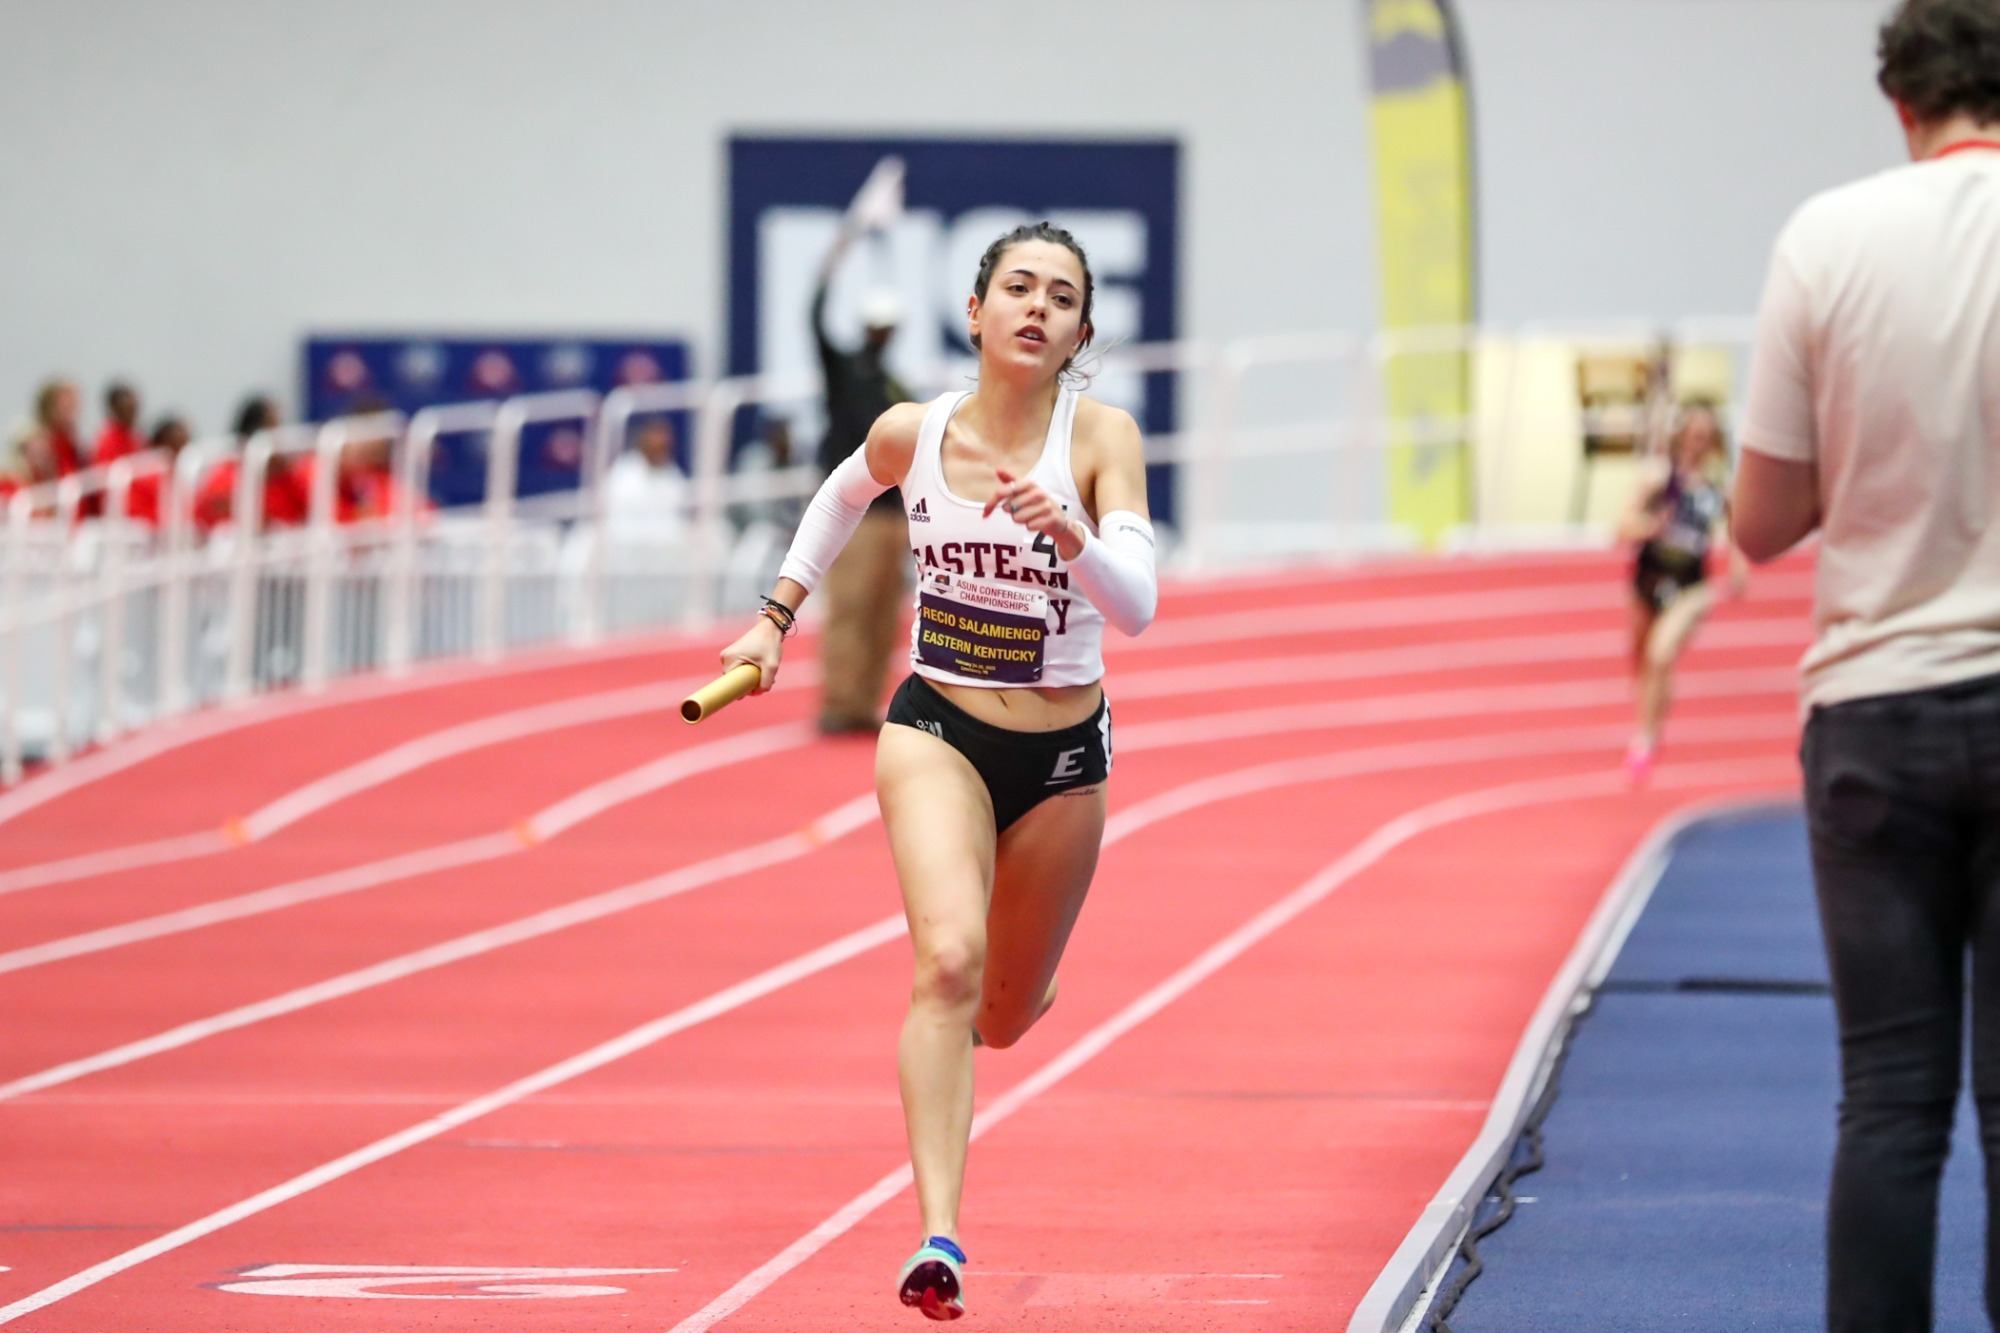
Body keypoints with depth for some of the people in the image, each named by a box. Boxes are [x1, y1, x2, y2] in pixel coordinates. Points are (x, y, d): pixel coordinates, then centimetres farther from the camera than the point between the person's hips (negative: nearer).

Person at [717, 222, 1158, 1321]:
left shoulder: (1101, 437, -15)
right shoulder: (911, 434, -8)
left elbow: (1137, 608, -26)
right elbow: (842, 495, 16)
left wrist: (1070, 535, -43)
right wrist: (777, 615, 14)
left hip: (1061, 754, 1)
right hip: (937, 732, -1)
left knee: (1003, 1016, 15)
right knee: (948, 961, -27)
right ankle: (938, 1240, -31)